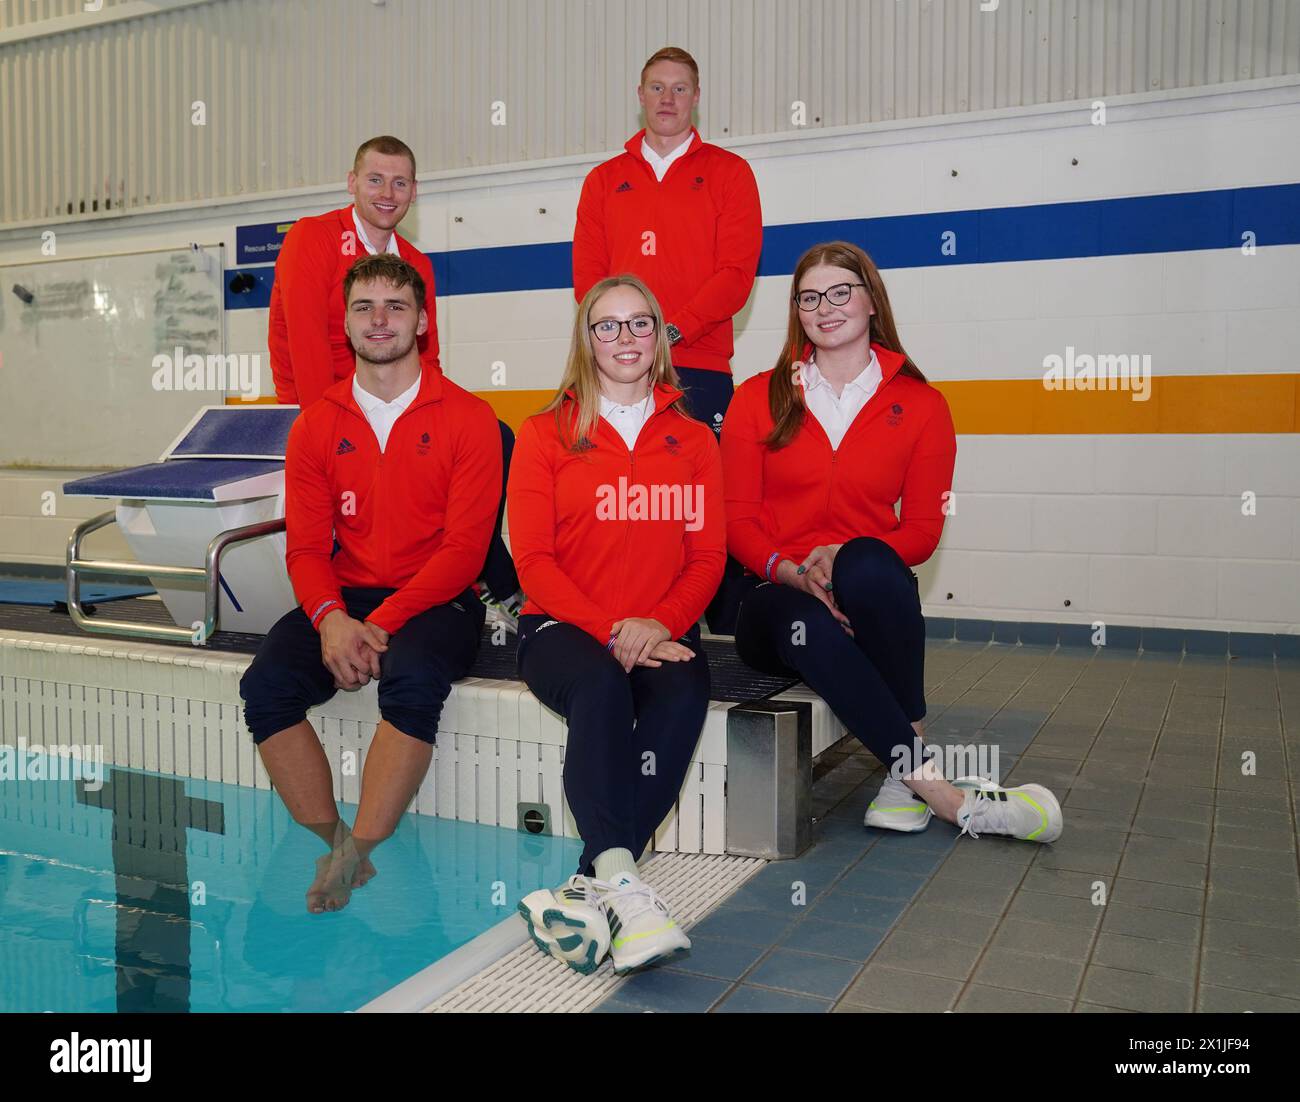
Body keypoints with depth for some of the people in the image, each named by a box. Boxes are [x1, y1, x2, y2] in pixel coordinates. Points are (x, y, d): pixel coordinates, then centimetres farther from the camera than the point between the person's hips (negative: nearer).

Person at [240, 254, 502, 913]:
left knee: (411, 679, -35)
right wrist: (331, 618, -16)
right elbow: (306, 546, 6)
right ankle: (331, 843, -13)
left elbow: (465, 548, -7)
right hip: (343, 602, 4)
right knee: (265, 684, -23)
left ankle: (354, 857, -22)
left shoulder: (467, 418, 0)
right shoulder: (317, 426, 11)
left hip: (435, 601, -3)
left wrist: (383, 624, -19)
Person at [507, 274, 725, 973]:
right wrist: (611, 630, -15)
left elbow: (707, 557, 7)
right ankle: (622, 886, -39)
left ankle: (593, 887, -33)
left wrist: (660, 624, -13)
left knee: (683, 696, -32)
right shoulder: (545, 435, 7)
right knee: (601, 690, -36)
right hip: (563, 627, -2)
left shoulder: (694, 442, 14)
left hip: (661, 633, 2)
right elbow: (532, 558, -2)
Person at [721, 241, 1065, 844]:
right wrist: (793, 572, -17)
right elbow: (737, 518, 4)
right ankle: (939, 789, -30)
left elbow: (923, 528, 3)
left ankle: (906, 767, -27)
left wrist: (845, 559, -17)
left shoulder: (920, 406, 8)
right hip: (777, 596, 0)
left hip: (871, 594, 0)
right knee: (810, 630, -37)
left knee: (867, 564, -38)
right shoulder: (758, 398, 10)